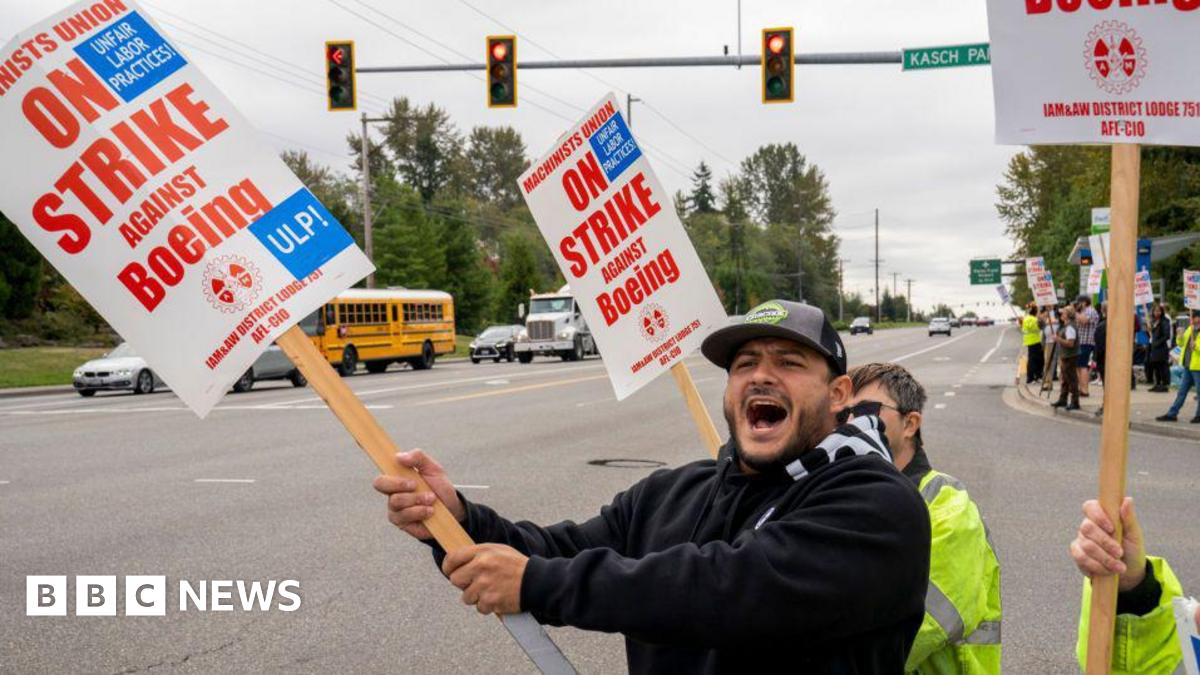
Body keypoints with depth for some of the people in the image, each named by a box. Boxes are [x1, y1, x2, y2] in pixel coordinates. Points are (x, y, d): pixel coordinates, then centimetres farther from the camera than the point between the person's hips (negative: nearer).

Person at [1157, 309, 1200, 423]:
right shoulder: (1190, 329, 11)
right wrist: (1180, 337, -2)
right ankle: (1172, 414, 15)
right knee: (1182, 391, 11)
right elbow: (1182, 343, 17)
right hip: (1188, 366, 8)